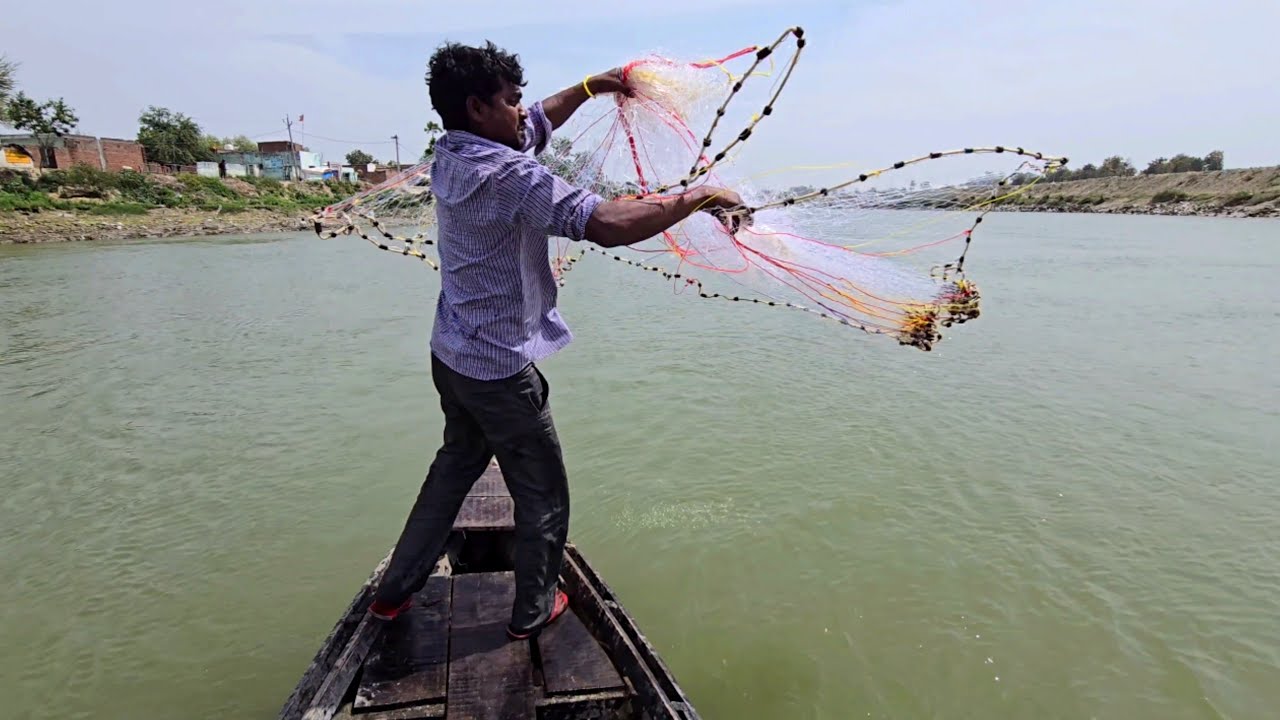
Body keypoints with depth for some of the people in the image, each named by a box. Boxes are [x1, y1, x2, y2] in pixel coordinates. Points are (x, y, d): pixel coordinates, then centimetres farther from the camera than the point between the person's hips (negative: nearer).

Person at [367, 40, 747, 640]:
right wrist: (700, 197, -23)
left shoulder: (451, 156, 4)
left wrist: (589, 87, 24)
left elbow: (532, 128, 21)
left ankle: (394, 591, 38)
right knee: (542, 494, 10)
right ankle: (533, 612, 30)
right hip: (501, 368, -9)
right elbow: (607, 225, -35)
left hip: (451, 354, 9)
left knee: (457, 463, 26)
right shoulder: (509, 176, -24)